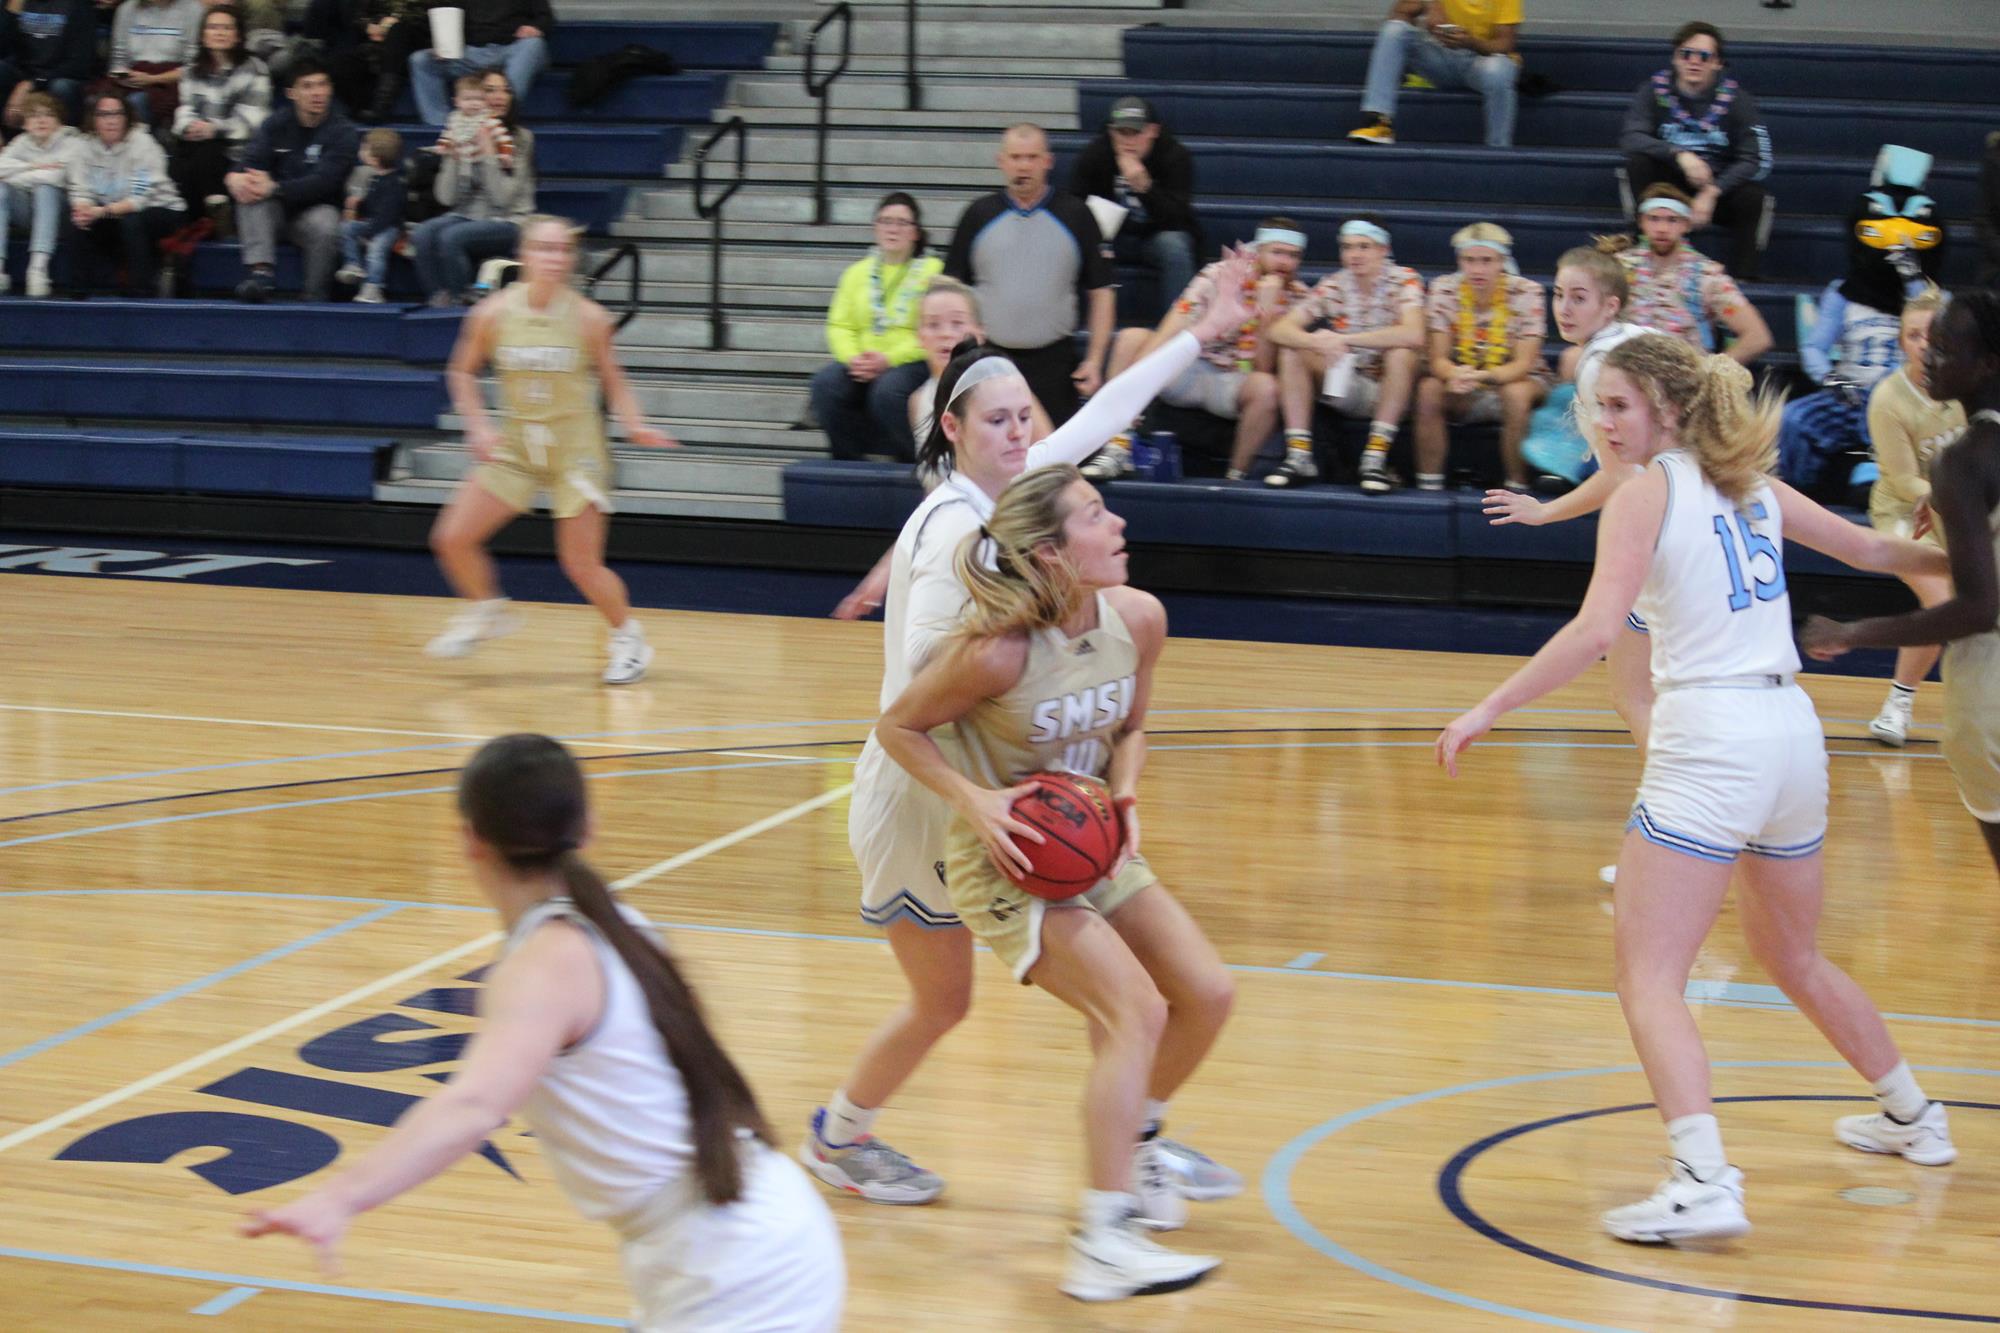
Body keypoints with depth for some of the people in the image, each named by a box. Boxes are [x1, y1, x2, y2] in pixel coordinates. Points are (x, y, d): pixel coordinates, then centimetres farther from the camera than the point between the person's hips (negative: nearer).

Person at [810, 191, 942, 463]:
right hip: (861, 364, 4)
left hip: (912, 362, -4)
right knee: (826, 383, -27)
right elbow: (839, 325, 14)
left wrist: (889, 359, -17)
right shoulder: (858, 272, 21)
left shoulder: (933, 271, 4)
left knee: (888, 390, -37)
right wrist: (853, 358, -9)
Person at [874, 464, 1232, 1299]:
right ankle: (1102, 1245, -21)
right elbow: (898, 727, -12)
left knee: (1207, 995, 4)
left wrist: (1124, 800, -8)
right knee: (1135, 1011, -21)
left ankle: (1130, 1140, 31)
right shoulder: (997, 651, -26)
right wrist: (974, 800, -24)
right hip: (1006, 862, -7)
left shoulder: (1137, 618, -9)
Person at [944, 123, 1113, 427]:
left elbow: (1101, 290, 5)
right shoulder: (979, 215, 6)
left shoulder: (1076, 216, 3)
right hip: (987, 357, 1)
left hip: (1055, 364, -1)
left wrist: (1095, 359, -3)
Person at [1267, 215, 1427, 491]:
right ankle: (1299, 456, -18)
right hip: (1345, 389, 3)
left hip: (1391, 390, -3)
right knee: (1292, 352, -17)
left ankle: (1376, 459, -27)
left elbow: (1413, 335, -32)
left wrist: (1343, 339, -33)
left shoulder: (1403, 281, -12)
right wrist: (1318, 343, -35)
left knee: (1402, 353, -32)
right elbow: (1279, 330, -13)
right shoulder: (1333, 286, -3)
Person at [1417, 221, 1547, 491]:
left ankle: (1517, 487, -23)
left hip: (1514, 379, -2)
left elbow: (1523, 364, -20)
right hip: (1462, 390, 2)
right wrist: (1456, 375, -38)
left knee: (1516, 394, -35)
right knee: (1428, 390, -28)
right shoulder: (1445, 290, -9)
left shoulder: (1525, 293, -15)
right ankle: (1429, 486, -21)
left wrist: (1482, 376, -40)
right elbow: (1438, 360, -13)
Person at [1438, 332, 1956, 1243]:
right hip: (1793, 731, 8)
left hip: (1710, 740, -8)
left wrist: (1488, 709, -16)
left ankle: (1703, 1180, -25)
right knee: (1794, 959, 27)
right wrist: (1959, 566, 48)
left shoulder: (1648, 491, -5)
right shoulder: (1753, 486, 15)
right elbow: (1877, 553, 28)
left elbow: (1596, 630, -18)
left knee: (1649, 976, -9)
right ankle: (1914, 1118, 41)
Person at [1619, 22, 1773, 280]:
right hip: (1670, 185, 1)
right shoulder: (1655, 90, -5)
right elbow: (1629, 139, -20)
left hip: (1720, 187, -1)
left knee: (1751, 195, -31)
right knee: (1638, 162, -26)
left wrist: (1712, 193, -28)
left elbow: (1756, 160, -15)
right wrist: (1680, 155, -34)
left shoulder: (1735, 98, -7)